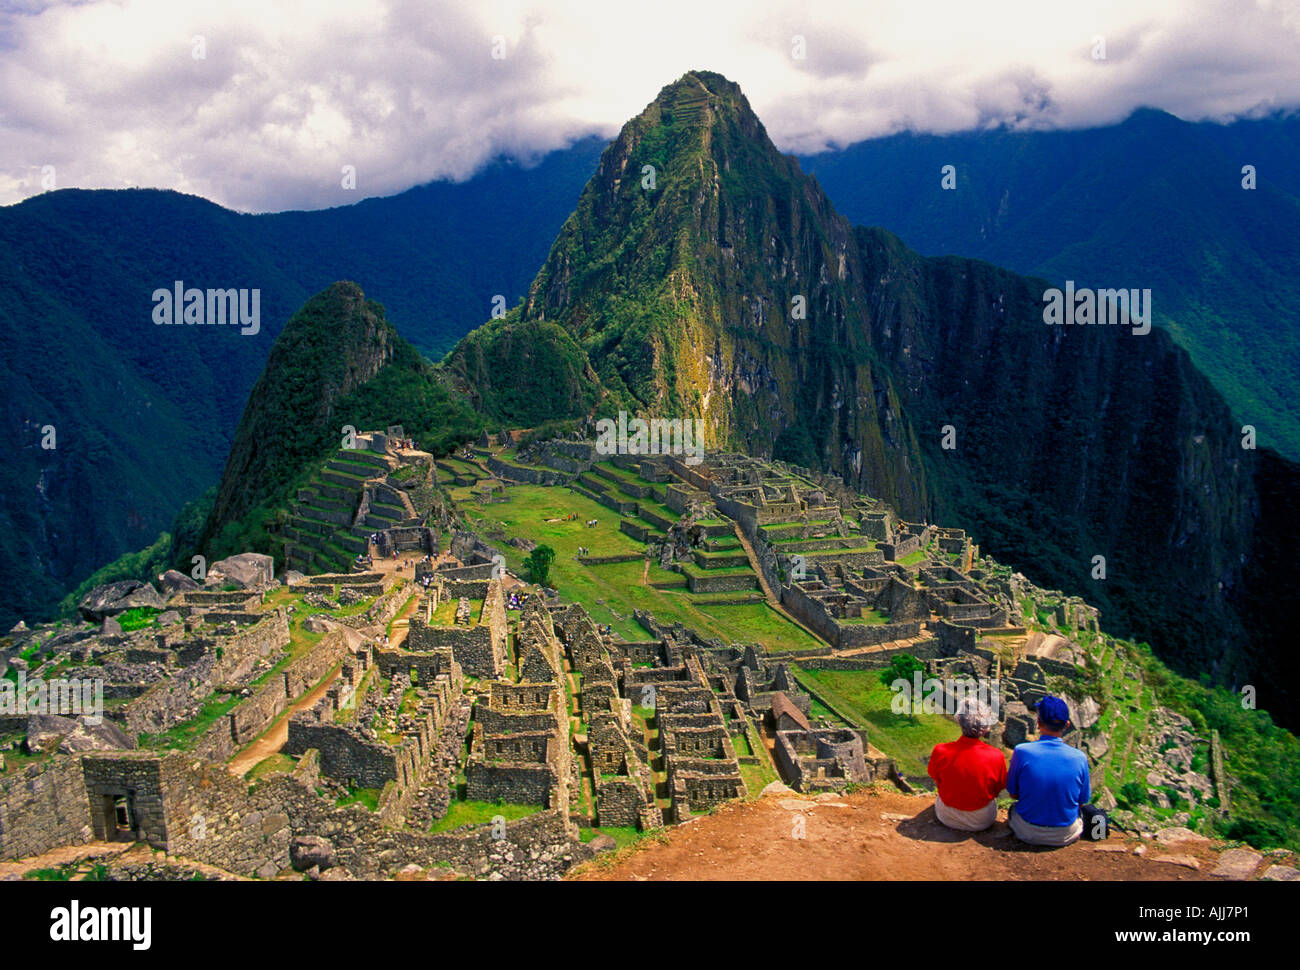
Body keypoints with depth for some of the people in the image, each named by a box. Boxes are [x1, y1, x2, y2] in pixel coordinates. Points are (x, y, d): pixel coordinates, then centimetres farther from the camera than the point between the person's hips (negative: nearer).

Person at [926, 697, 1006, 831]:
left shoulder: (940, 751, -25)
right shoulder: (996, 757, -26)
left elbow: (938, 783, -5)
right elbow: (997, 790, -7)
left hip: (947, 818, 0)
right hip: (982, 821, 0)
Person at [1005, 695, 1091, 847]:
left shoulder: (1021, 752, -18)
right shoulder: (1079, 758, -14)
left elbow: (1013, 794, -5)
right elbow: (1082, 802, -1)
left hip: (1028, 834, -1)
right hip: (1066, 836, 1)